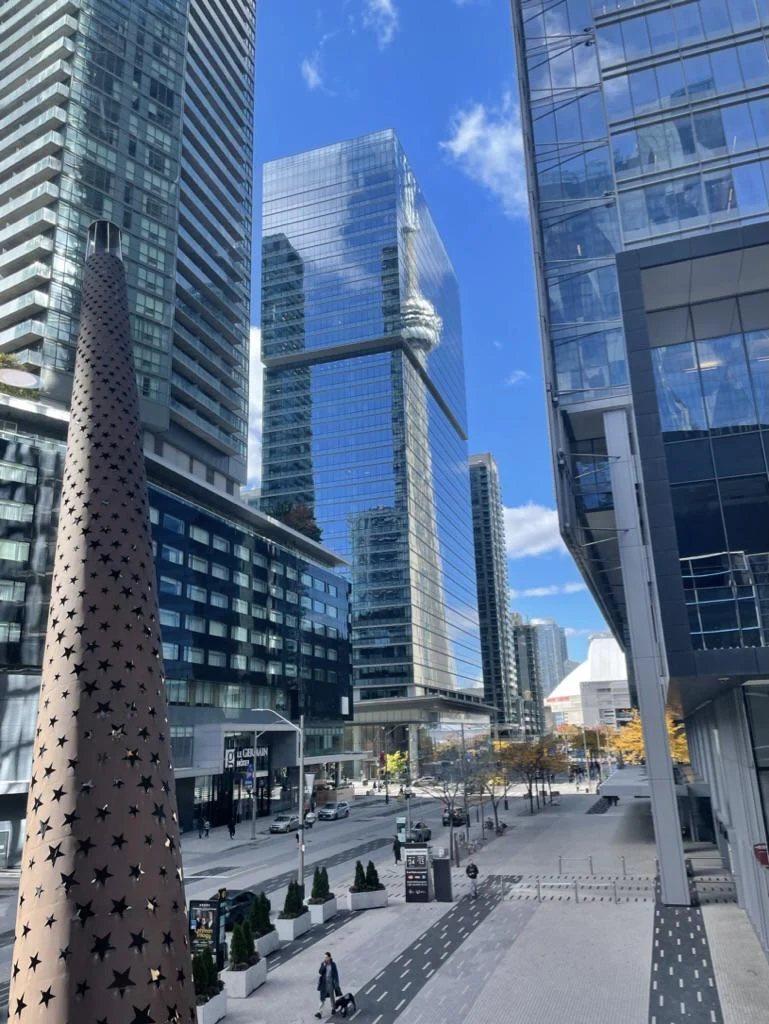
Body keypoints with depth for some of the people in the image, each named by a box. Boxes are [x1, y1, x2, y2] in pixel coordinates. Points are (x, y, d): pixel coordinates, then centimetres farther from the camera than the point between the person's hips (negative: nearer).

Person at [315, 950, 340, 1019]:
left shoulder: (333, 964, -10)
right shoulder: (323, 964, -5)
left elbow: (336, 974, -4)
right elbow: (320, 972, -15)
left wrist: (336, 983, -5)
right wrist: (322, 965, -25)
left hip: (330, 983, -1)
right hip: (324, 983, 1)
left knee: (332, 996, 17)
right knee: (322, 998, -2)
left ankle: (333, 1008, 37)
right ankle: (319, 1012, -2)